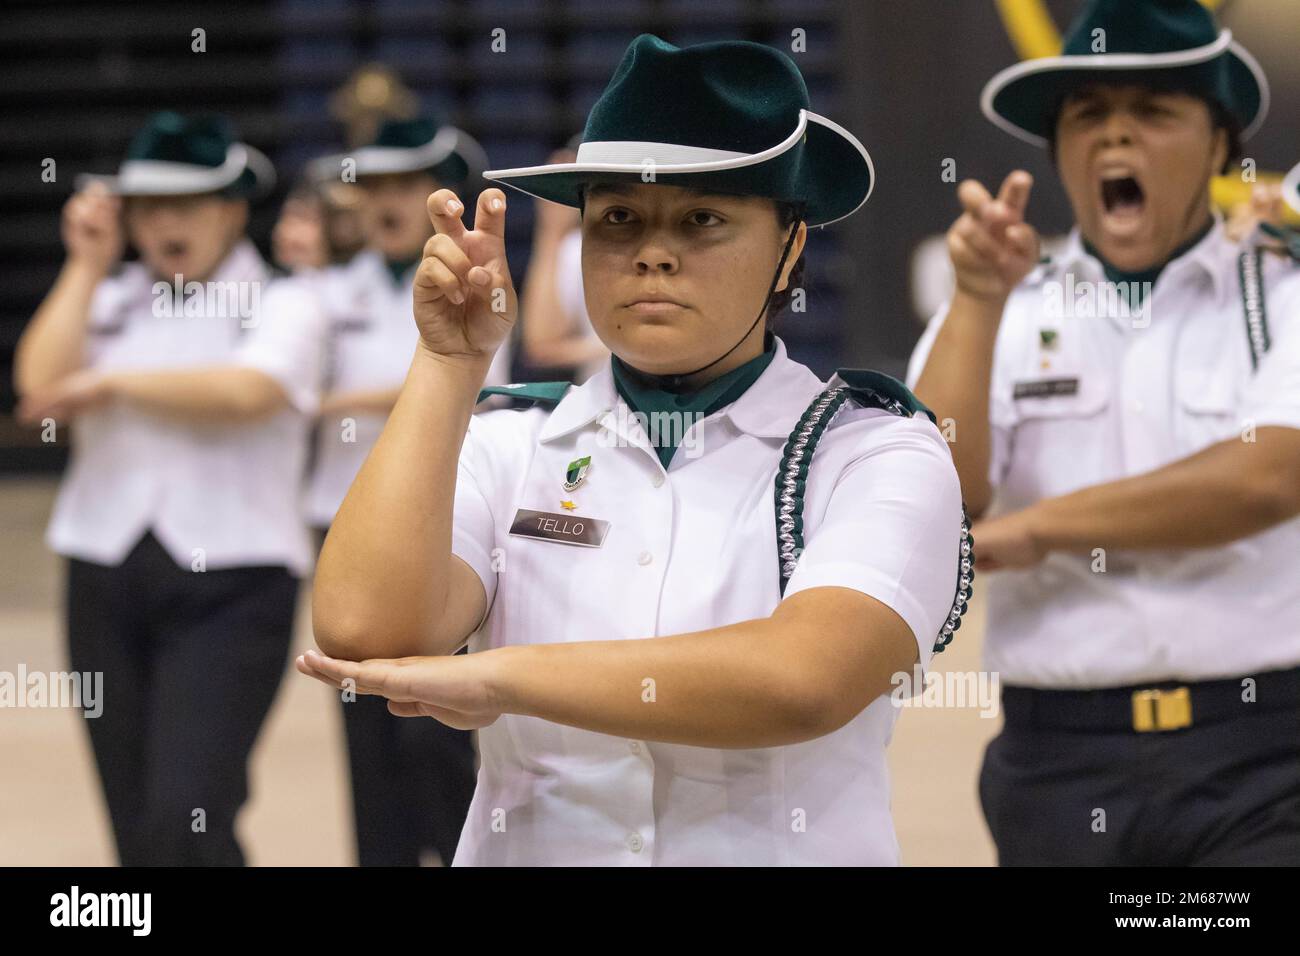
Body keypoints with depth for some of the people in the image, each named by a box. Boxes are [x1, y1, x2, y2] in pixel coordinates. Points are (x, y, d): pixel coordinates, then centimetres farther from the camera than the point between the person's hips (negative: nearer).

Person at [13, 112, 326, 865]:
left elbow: (246, 393, -18)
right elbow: (41, 384, -5)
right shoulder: (111, 299, 12)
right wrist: (88, 264, 0)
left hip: (231, 588, -4)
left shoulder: (281, 306, 2)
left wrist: (114, 384, -11)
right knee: (139, 830, 9)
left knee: (183, 823, -17)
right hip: (108, 581, 4)